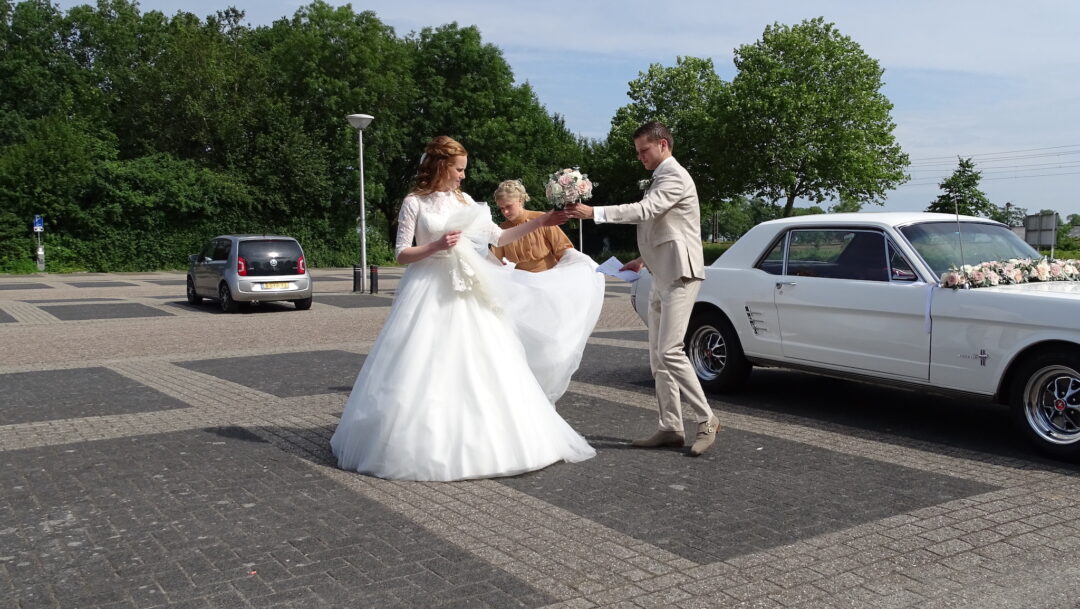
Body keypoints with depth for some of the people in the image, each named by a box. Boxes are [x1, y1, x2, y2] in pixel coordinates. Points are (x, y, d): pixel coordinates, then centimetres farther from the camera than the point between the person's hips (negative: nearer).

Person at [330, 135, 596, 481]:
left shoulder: (464, 201, 12)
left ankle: (476, 442, 13)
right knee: (426, 369, -6)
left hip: (466, 293, 5)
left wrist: (541, 222, 8)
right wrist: (436, 246, -18)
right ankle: (425, 444, 6)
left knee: (475, 367, 3)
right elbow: (402, 254, -3)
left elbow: (498, 237, 13)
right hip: (429, 292, -5)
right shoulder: (414, 203, -2)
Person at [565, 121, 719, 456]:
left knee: (670, 351, -15)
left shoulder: (675, 176, -10)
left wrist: (594, 212, -29)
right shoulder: (661, 177, 21)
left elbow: (644, 210, -25)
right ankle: (670, 428, 11)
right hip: (662, 277, 10)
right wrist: (644, 259, 17)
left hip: (679, 275, -10)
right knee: (658, 356, 7)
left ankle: (706, 420, -4)